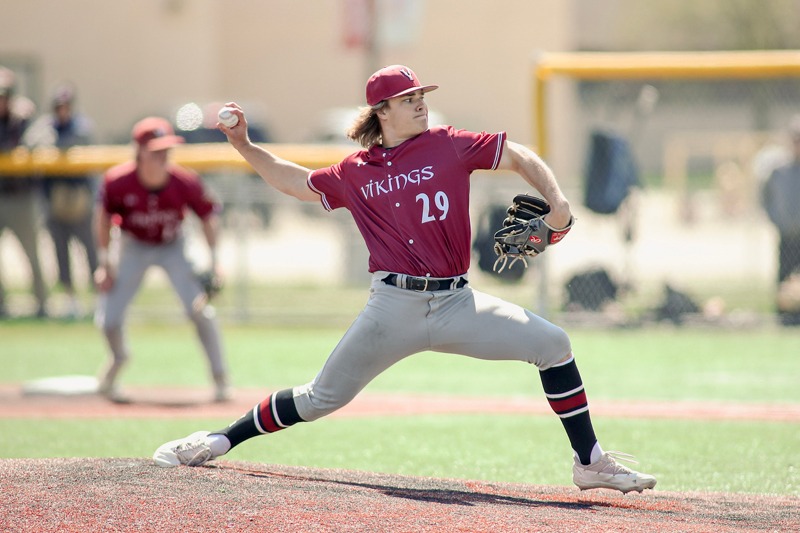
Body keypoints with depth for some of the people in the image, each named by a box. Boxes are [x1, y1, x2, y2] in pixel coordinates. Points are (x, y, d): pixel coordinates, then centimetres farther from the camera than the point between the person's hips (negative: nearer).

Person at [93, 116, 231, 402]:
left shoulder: (185, 183, -27)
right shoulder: (118, 182, -27)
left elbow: (208, 215, -8)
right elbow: (103, 215, -6)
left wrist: (213, 260, -13)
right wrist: (104, 261, -5)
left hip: (172, 247, 0)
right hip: (133, 248, 0)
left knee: (199, 308, -17)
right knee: (108, 319, -7)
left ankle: (220, 379, -1)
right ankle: (117, 361, 30)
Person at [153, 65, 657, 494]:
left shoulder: (449, 145, 4)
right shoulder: (355, 173, 8)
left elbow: (519, 157, 5)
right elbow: (297, 182, 24)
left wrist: (557, 201, -11)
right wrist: (244, 145, 16)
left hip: (457, 304, 1)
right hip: (394, 309, -1)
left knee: (553, 343, -11)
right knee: (322, 397, 0)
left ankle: (590, 462, -2)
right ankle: (217, 441, 16)